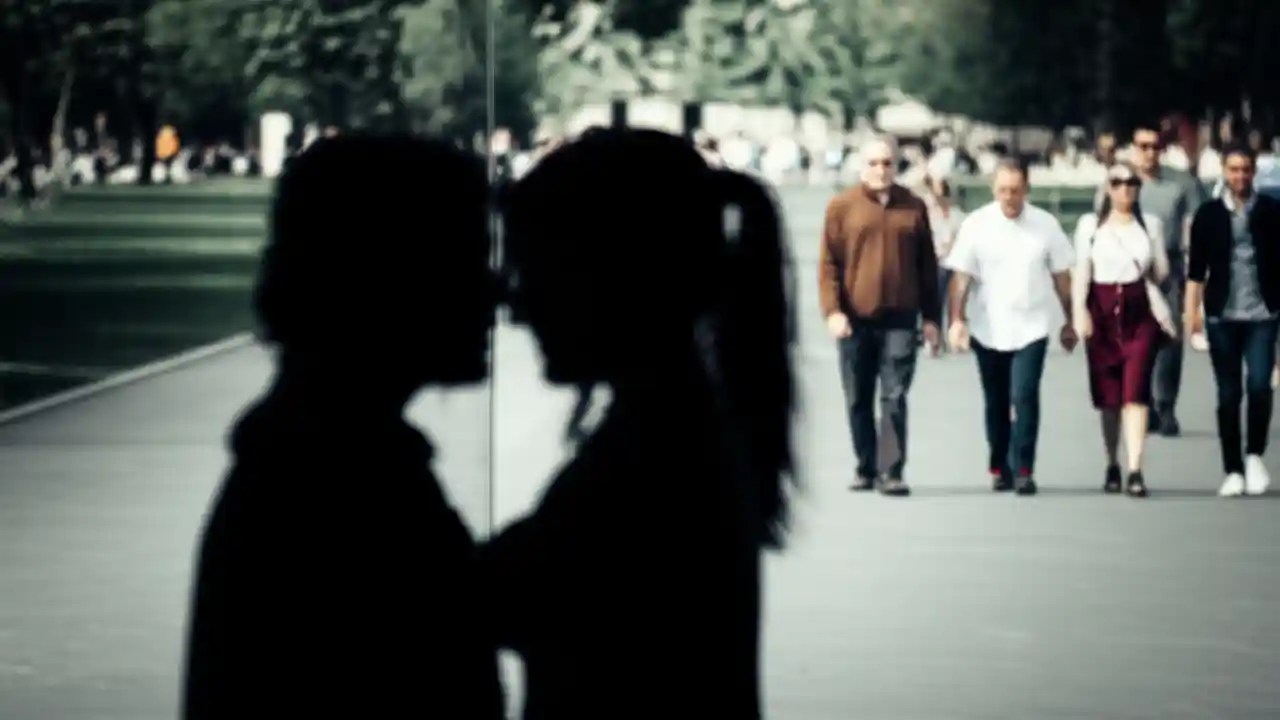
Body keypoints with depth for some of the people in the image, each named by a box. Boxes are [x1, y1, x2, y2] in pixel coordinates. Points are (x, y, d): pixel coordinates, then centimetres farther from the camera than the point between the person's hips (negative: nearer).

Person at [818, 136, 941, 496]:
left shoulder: (914, 207, 7)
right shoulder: (842, 206, 2)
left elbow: (927, 266, 11)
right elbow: (828, 263, -1)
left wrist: (931, 318, 8)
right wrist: (832, 310, -13)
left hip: (900, 318, 0)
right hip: (855, 318, 0)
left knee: (894, 398, -7)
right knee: (858, 400, 7)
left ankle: (892, 471, -8)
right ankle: (866, 467, 19)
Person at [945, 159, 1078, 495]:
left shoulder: (1045, 224, -1)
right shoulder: (976, 225, -4)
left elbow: (1061, 276, 7)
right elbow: (961, 276, -6)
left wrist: (1069, 322, 10)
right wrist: (957, 319, -16)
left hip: (1031, 328, -1)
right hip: (989, 329, 1)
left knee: (1025, 397, -14)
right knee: (996, 403, 11)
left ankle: (1023, 470, -10)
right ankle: (1000, 468, 25)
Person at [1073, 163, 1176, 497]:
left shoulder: (1151, 224, 9)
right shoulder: (1090, 224, 5)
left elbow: (1161, 272, 12)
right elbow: (1081, 270, -1)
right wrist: (1079, 310, -12)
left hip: (1140, 311, 0)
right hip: (1102, 310, 0)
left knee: (1135, 391, -11)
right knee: (1107, 395, 7)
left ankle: (1135, 471, -17)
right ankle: (1112, 466, 22)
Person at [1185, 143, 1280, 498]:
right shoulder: (1209, 214, 5)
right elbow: (1197, 267, 5)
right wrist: (1192, 309, -2)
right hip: (1222, 315, 1)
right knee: (1228, 394, 4)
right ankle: (1233, 470, 10)